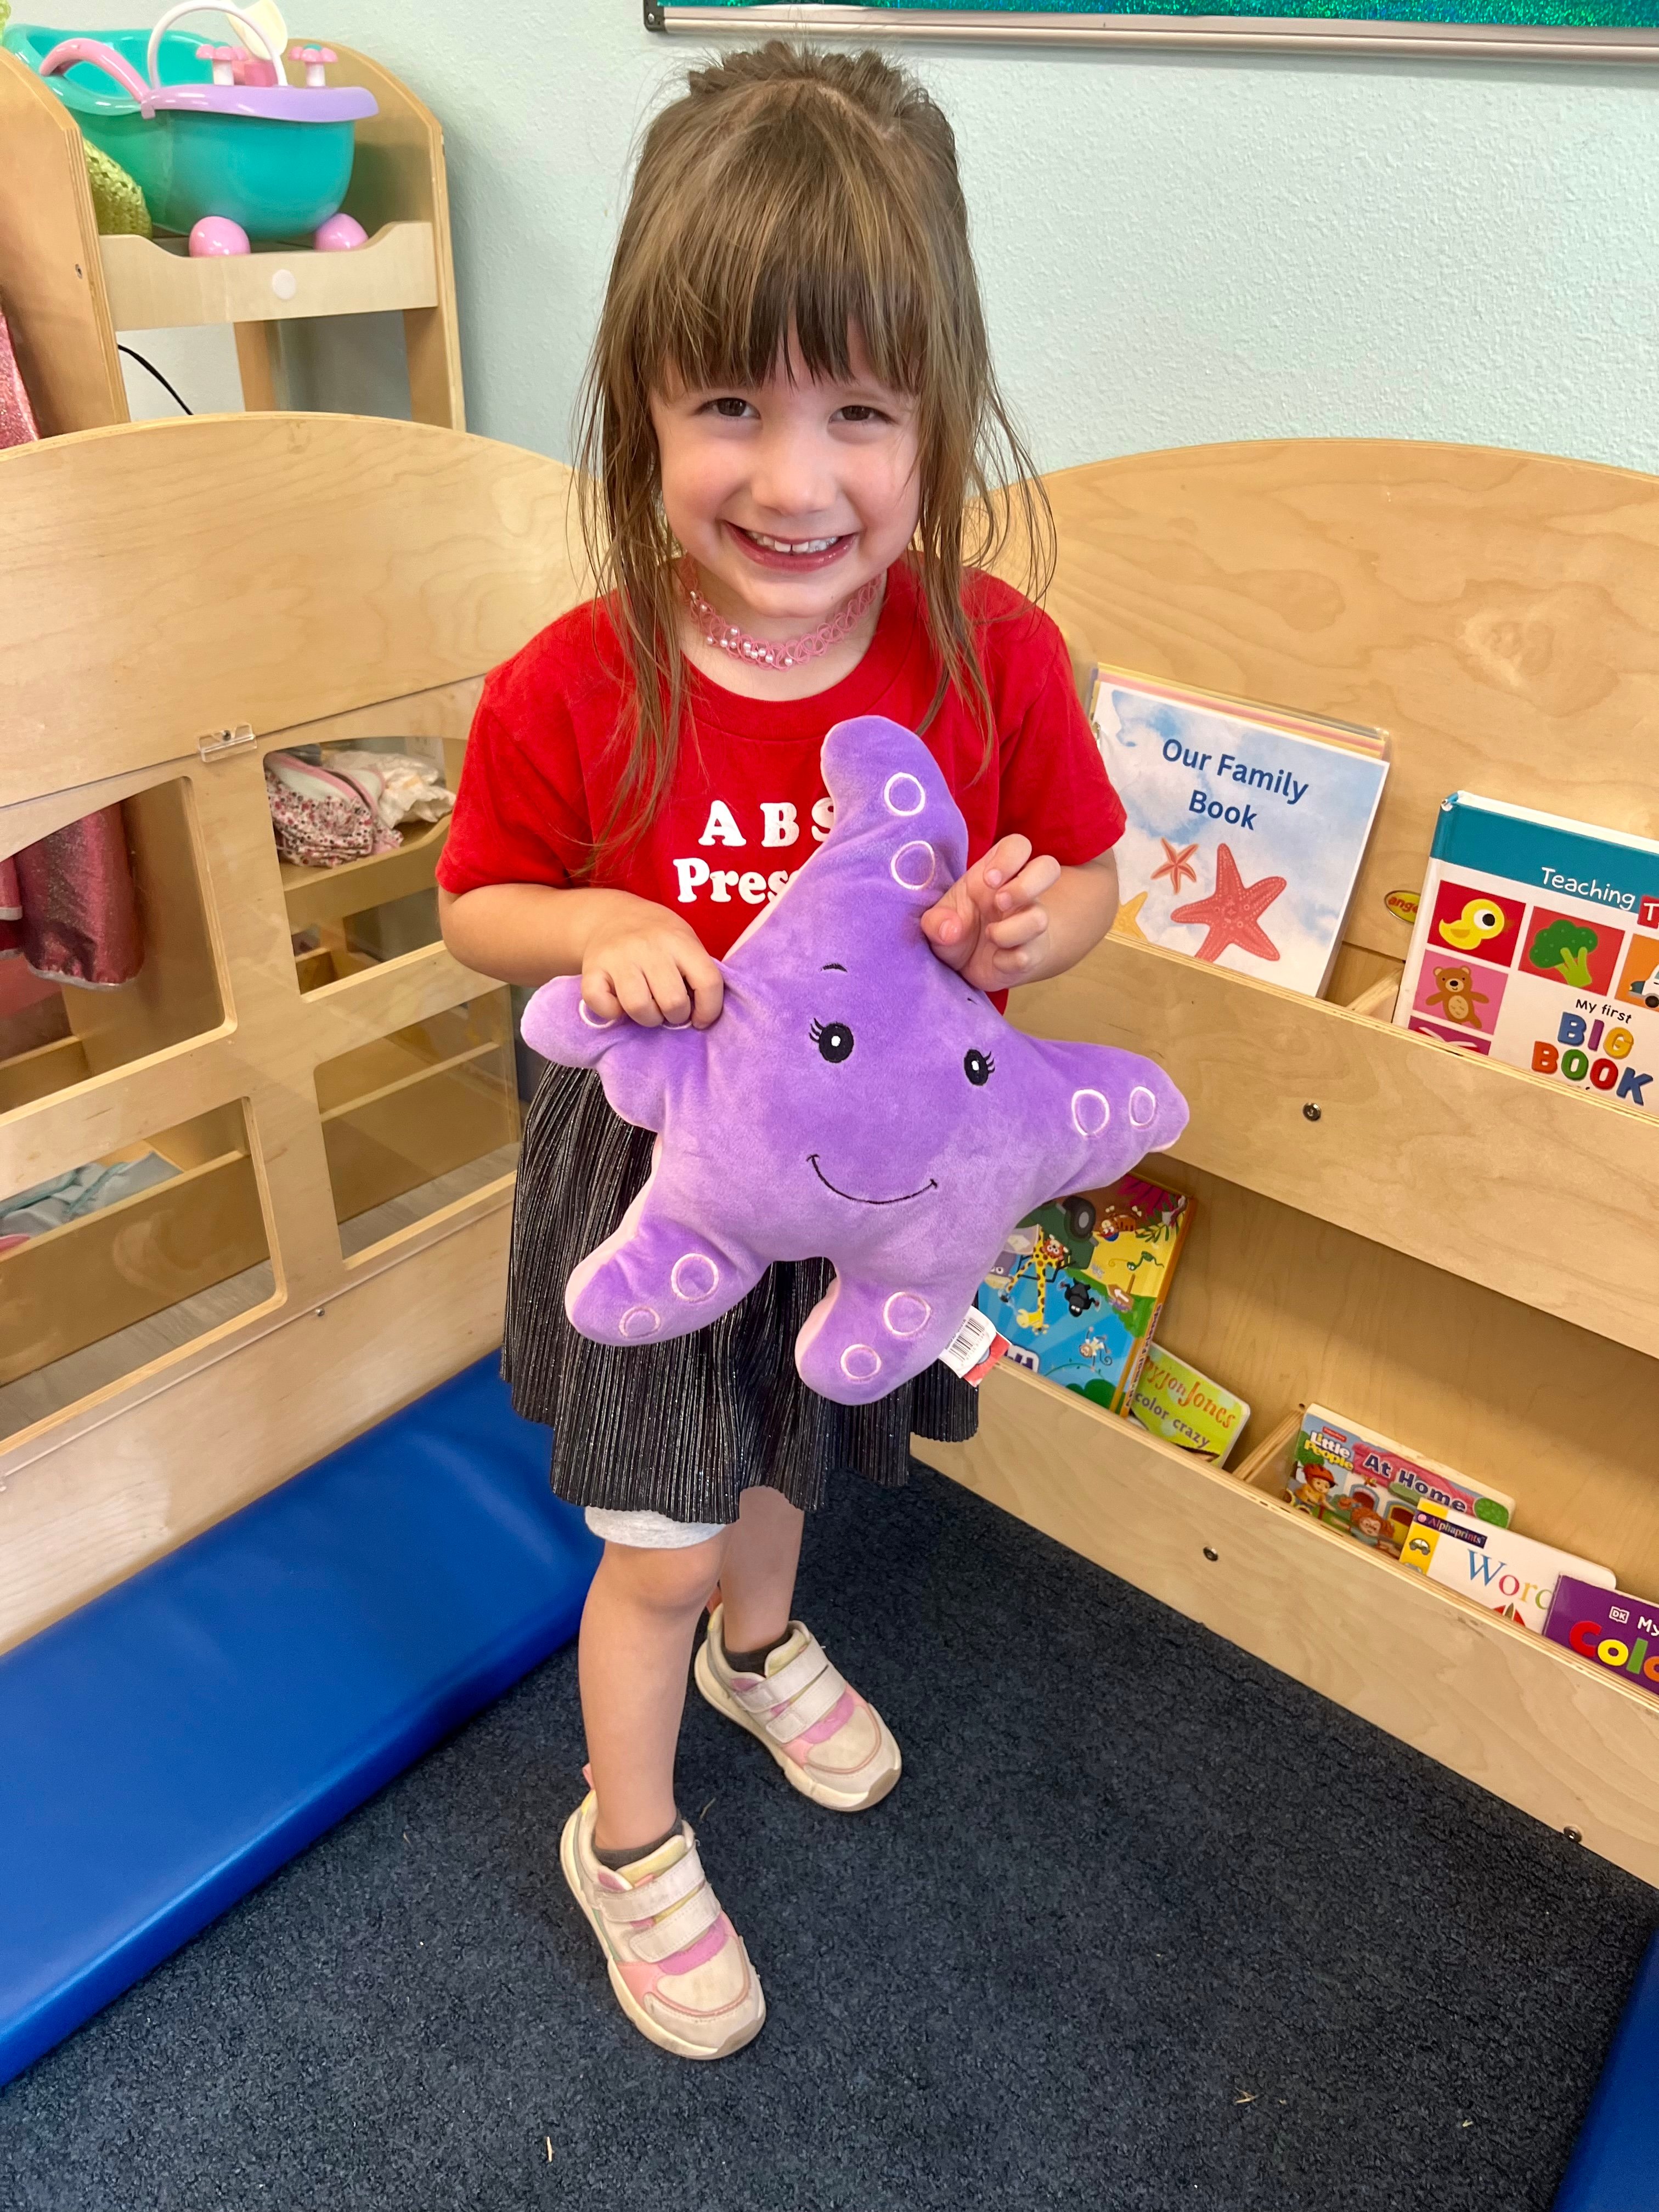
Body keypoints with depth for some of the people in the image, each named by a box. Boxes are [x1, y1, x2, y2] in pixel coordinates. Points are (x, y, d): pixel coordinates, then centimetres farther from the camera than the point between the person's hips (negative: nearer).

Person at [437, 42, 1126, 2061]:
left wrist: (1032, 925, -26)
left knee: (786, 1452, 29)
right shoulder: (570, 695, -22)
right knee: (658, 1544, 10)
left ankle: (759, 1644, 64)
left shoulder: (996, 659, -17)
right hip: (659, 1162, -2)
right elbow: (478, 906, -6)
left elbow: (1086, 874, -2)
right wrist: (598, 930, -28)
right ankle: (627, 1840, 42)